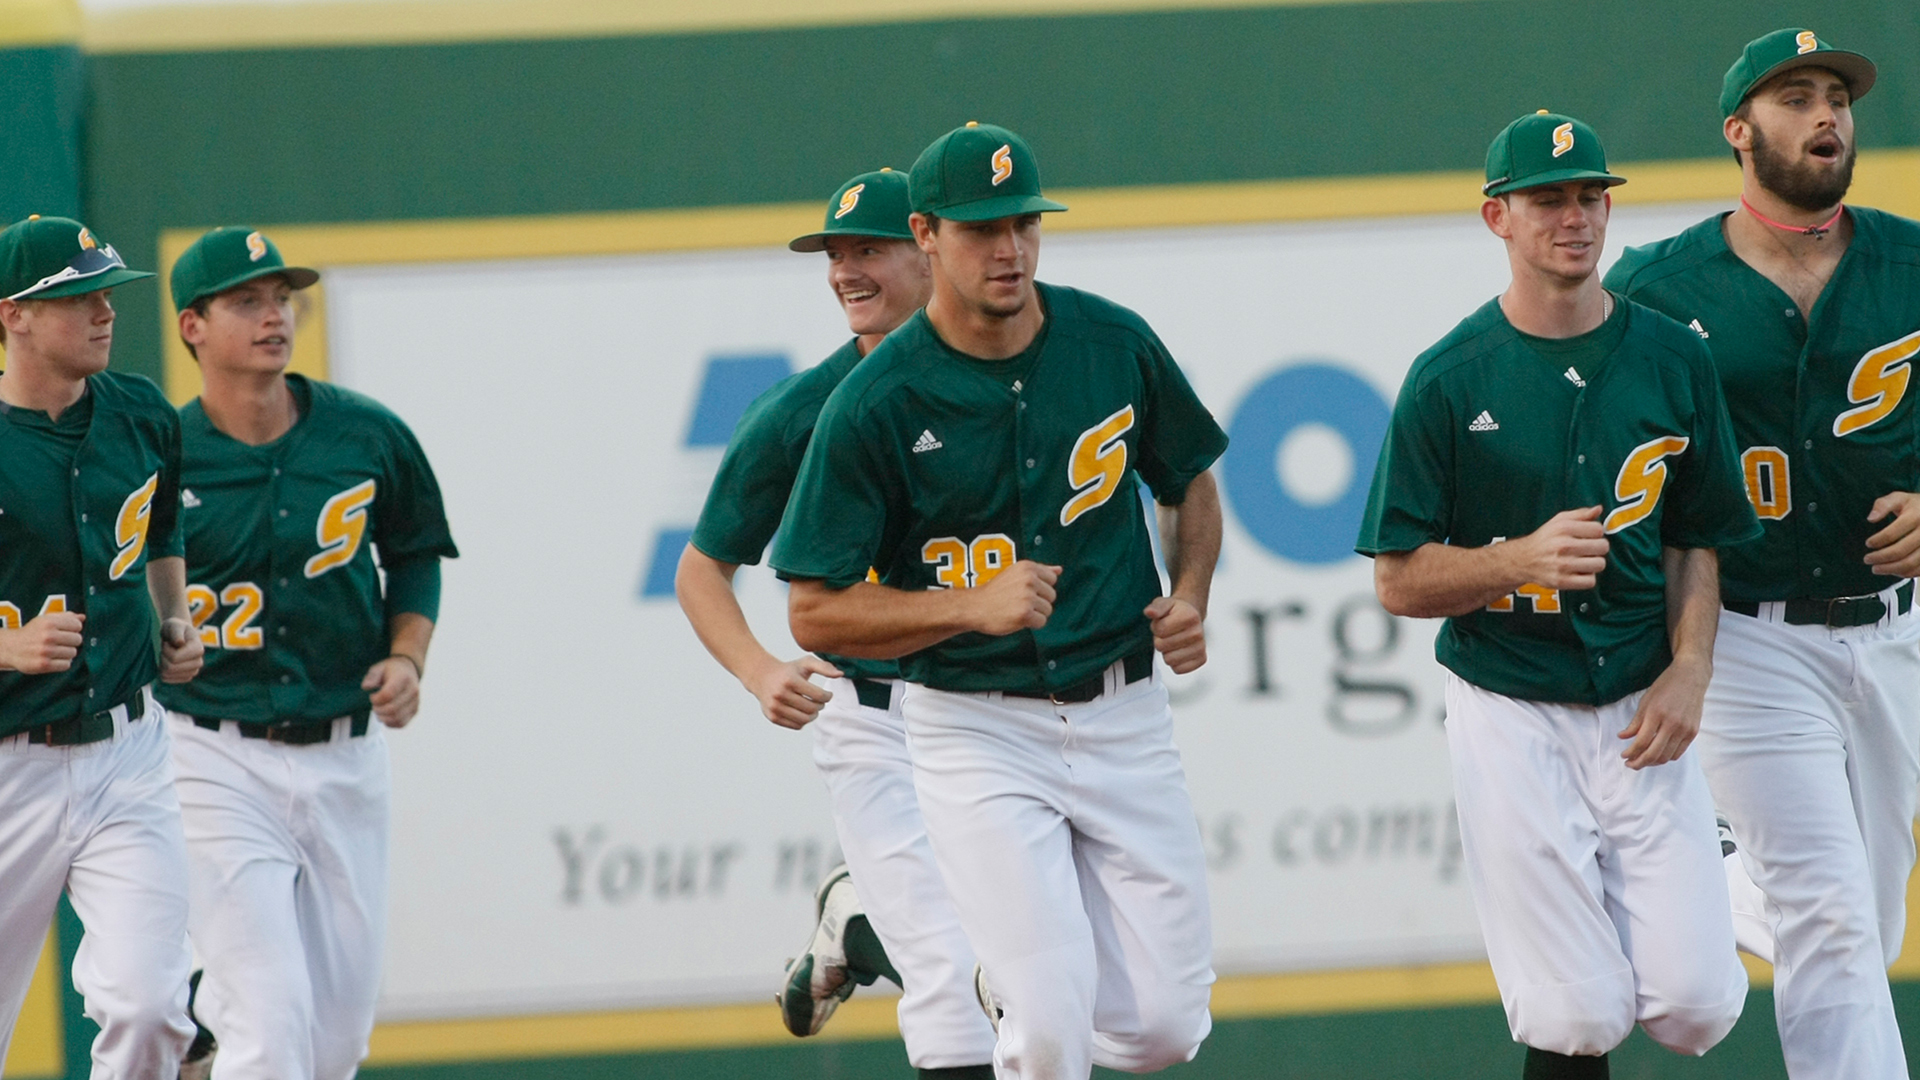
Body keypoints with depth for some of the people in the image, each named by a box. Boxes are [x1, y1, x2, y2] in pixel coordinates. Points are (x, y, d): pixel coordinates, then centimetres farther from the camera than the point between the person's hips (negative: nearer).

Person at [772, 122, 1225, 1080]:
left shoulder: (1114, 345, -1)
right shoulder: (873, 406, -12)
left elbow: (1190, 483, 17)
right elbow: (816, 614, -8)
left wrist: (1189, 599, -2)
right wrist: (976, 609, -22)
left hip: (1122, 714, 4)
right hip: (977, 733, -4)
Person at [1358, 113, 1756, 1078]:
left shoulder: (1672, 361, 6)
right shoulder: (1449, 381, -3)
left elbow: (1695, 540, 13)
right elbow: (1399, 581, -2)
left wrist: (1689, 670, -4)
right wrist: (1520, 559, -20)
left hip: (1642, 716, 3)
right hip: (1513, 717, -3)